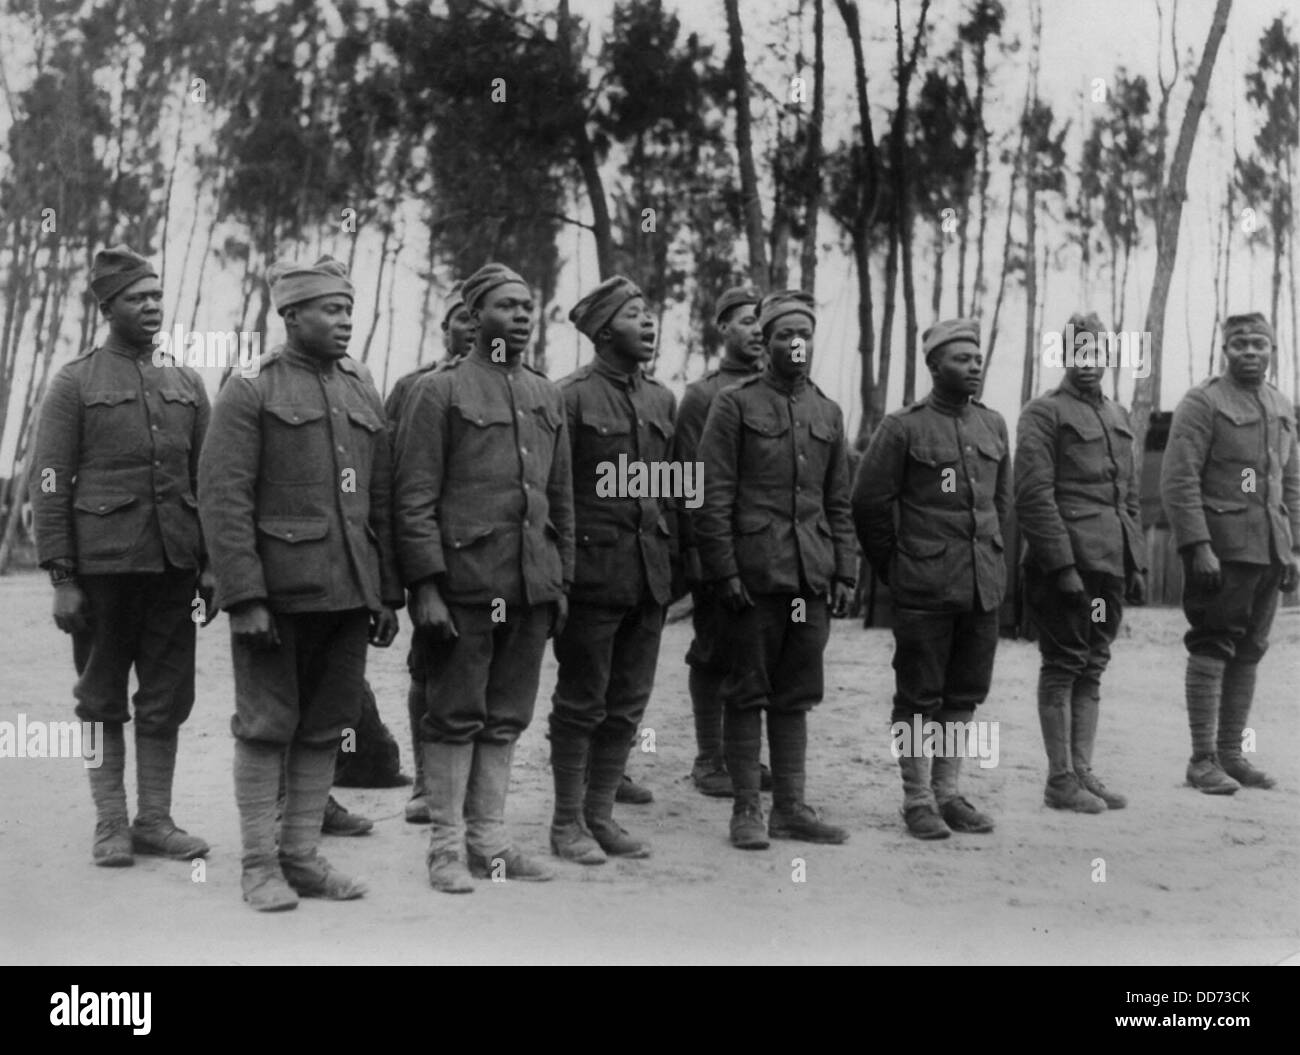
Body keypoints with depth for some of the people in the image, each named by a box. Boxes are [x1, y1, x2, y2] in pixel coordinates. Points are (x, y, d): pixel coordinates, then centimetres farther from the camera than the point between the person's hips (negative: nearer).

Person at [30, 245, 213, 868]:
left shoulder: (187, 386, 11)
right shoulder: (74, 384, -1)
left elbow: (207, 483, 13)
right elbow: (48, 486, -4)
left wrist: (212, 567, 7)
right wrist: (61, 579, -10)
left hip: (174, 566, 4)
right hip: (103, 567, -4)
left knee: (167, 701, 7)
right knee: (102, 701, 6)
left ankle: (155, 820, 17)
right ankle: (110, 825, 15)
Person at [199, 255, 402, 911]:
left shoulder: (364, 394, 13)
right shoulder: (249, 392, -4)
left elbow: (382, 503, 15)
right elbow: (223, 500, -11)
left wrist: (388, 595, 11)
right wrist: (244, 600, -17)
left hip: (348, 594, 6)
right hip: (277, 592, -5)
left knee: (325, 730, 9)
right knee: (266, 728, 2)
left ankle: (302, 857, 19)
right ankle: (260, 865, 12)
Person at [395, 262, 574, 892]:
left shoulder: (548, 397, 15)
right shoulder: (439, 391, -3)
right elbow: (415, 499, -8)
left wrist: (562, 581, 14)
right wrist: (425, 586, -14)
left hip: (533, 585, 6)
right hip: (464, 583, -5)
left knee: (507, 717, 11)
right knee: (455, 716, 2)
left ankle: (488, 838, 20)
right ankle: (447, 845, 11)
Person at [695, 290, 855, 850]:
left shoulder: (828, 414, 14)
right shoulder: (734, 405, -1)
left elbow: (839, 504, 16)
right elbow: (713, 497, -6)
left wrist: (843, 574, 9)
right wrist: (725, 571, -12)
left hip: (812, 578, 5)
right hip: (755, 575, -5)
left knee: (796, 696, 9)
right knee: (747, 694, 2)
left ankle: (791, 807, 17)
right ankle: (747, 809, 10)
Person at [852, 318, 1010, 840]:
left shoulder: (993, 424, 11)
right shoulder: (902, 427, -7)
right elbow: (868, 503, -3)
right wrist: (895, 567, 2)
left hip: (983, 584, 6)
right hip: (924, 589, -5)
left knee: (964, 694, 11)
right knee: (919, 696, 2)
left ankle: (948, 792, 22)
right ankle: (917, 800, 11)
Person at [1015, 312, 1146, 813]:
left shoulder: (1117, 416, 17)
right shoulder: (1043, 414, -6)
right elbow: (1034, 496, -13)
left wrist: (1136, 563, 13)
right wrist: (1062, 565, -18)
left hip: (1111, 565, 7)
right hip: (1066, 564, -7)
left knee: (1092, 669, 11)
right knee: (1063, 667, -1)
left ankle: (1083, 771, 17)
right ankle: (1060, 780, 6)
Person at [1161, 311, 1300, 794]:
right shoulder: (1202, 402, -6)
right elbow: (1178, 481, -12)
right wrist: (1197, 547, -19)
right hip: (1221, 549, -7)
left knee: (1249, 654, 10)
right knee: (1212, 649, -4)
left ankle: (1231, 752, 18)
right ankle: (1202, 759, 2)